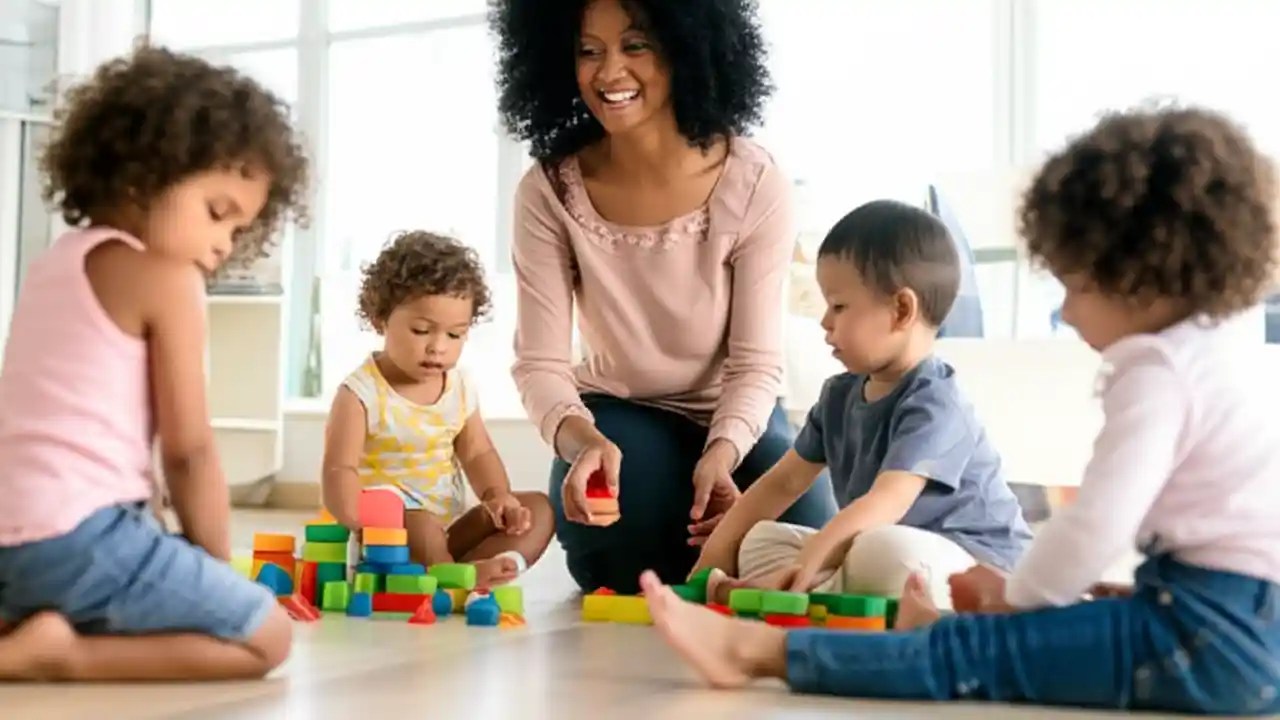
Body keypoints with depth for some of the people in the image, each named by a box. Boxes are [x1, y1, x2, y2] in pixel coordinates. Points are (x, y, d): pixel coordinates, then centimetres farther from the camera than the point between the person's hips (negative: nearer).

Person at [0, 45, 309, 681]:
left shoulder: (56, 259, 19)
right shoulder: (168, 278, -7)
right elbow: (188, 449, -8)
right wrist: (216, 570, 5)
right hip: (77, 535, -9)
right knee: (267, 635, -3)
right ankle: (60, 654, -12)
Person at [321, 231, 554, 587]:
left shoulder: (461, 386, 7)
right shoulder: (361, 393, -13)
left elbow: (477, 453, 13)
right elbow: (340, 469, -20)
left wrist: (498, 495, -9)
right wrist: (359, 522, -40)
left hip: (448, 531, 7)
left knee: (537, 508, -7)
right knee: (417, 525, -39)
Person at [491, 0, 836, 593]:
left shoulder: (754, 184, -19)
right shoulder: (549, 192, -17)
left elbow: (756, 362, -17)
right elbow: (539, 362, -19)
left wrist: (722, 451, -37)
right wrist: (582, 440, -41)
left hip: (733, 418, 0)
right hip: (616, 417, 0)